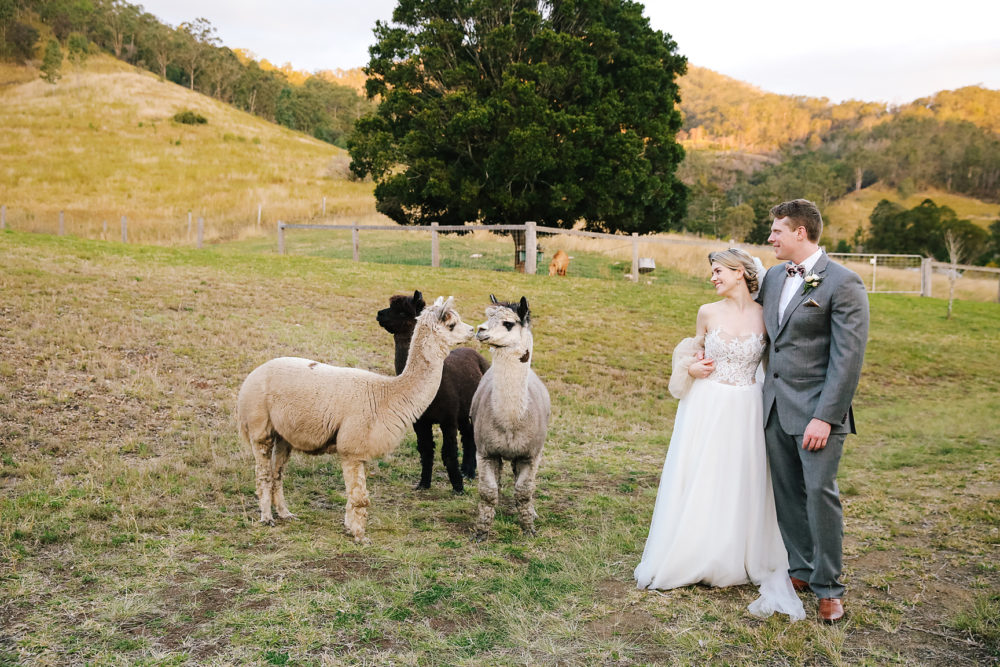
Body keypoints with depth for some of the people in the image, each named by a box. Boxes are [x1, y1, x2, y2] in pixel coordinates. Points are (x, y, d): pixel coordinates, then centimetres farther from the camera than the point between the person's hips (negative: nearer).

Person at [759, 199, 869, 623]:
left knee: (820, 492, -5)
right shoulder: (773, 278, 13)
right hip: (775, 407, 7)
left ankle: (828, 587, 9)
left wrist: (824, 416, -18)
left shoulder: (843, 283, -10)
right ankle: (801, 570, 25)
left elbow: (848, 357, -14)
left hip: (816, 409, -6)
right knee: (787, 492, 10)